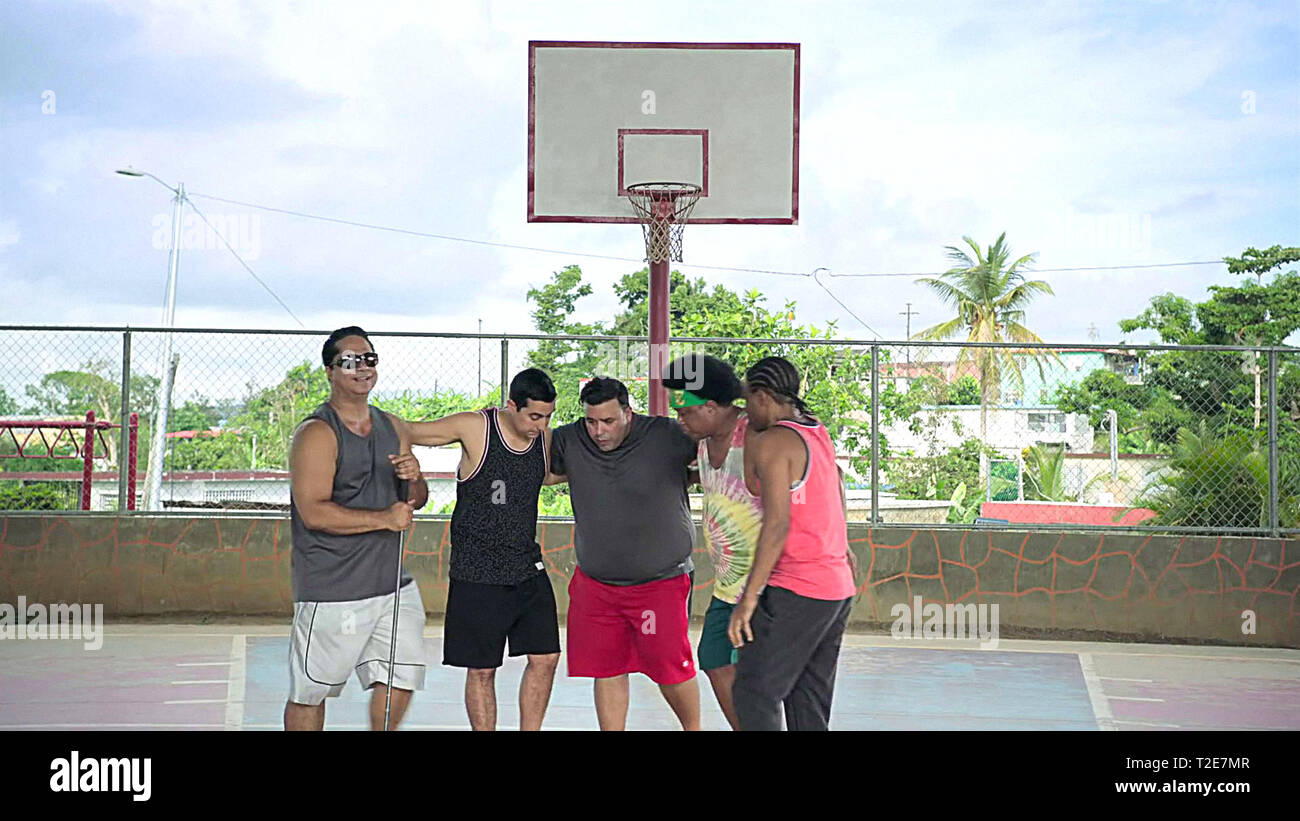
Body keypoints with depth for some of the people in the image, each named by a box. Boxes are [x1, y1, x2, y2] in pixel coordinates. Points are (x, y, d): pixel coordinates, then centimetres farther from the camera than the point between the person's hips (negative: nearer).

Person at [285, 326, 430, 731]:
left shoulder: (393, 427, 12)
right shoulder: (316, 433, -11)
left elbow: (416, 501, 19)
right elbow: (313, 512, -20)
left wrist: (413, 479, -4)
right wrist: (383, 519, -23)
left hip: (393, 582, 6)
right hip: (331, 589, -6)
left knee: (400, 680, 6)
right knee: (310, 693, 4)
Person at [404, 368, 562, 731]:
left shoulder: (545, 438, 2)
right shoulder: (474, 428, -14)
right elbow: (403, 431, -8)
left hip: (528, 569, 5)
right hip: (477, 574, -5)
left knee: (545, 657, 5)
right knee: (482, 670, 3)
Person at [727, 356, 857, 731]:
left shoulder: (773, 442, -13)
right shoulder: (818, 431, 13)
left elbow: (777, 524, -20)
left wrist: (748, 598, -19)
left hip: (797, 589, -9)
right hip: (838, 587, 9)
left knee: (753, 694, -5)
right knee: (807, 703, 11)